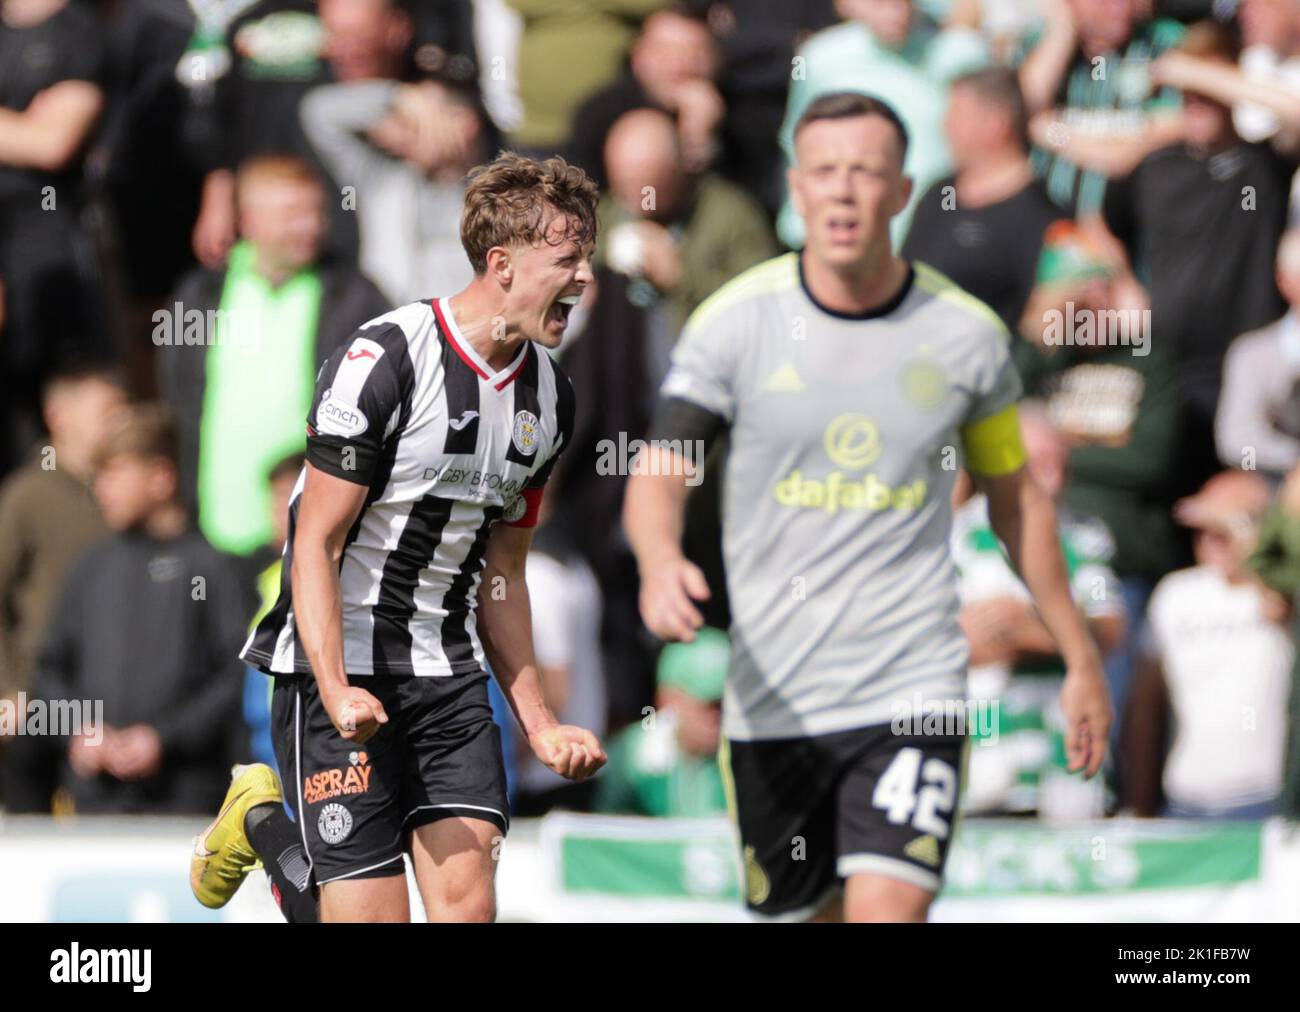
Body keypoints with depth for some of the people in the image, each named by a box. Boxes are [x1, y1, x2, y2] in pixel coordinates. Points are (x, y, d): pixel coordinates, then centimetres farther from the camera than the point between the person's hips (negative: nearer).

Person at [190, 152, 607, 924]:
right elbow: (316, 542, -14)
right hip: (340, 665, -6)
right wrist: (336, 691, -26)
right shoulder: (382, 362, -14)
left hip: (449, 672, 6)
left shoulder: (548, 395, 8)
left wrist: (540, 724, 12)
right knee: (370, 912, -11)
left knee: (468, 900, -9)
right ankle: (261, 823, 19)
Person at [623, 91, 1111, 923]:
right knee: (803, 909, 10)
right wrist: (660, 562, -30)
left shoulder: (966, 334, 1)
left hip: (914, 692, -1)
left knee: (888, 912, -17)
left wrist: (1081, 659, 19)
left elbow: (1016, 497, 15)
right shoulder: (736, 321, -3)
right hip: (771, 696, 1)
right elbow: (659, 472, -7)